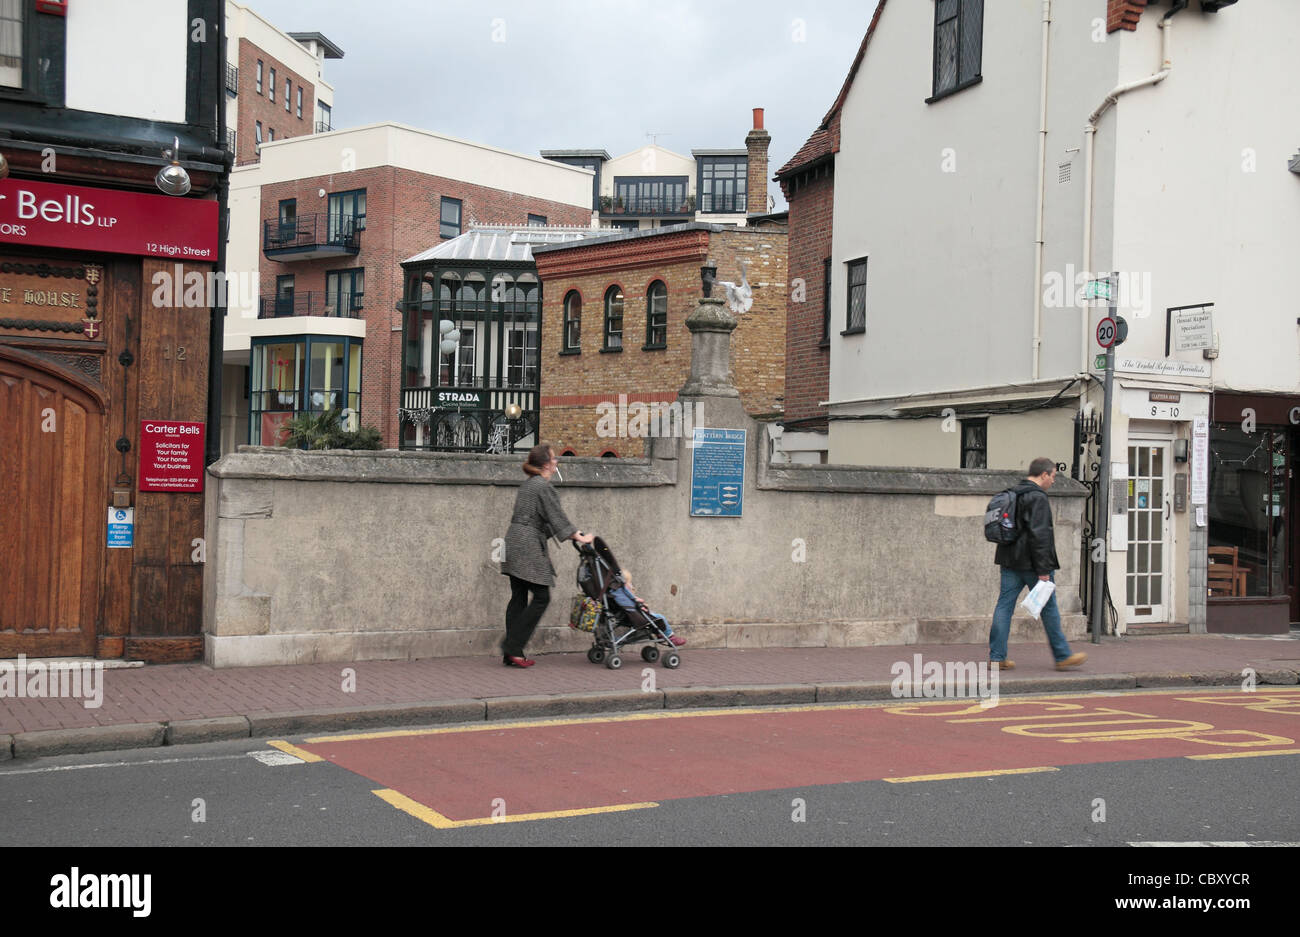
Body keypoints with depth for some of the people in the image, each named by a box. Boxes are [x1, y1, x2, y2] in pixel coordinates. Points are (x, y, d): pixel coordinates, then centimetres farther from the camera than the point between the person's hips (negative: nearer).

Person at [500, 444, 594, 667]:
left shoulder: (528, 484, 20)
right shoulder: (543, 486, -10)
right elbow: (556, 517, -11)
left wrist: (573, 534, 25)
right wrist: (580, 537, -4)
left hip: (514, 543, 10)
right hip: (529, 547, -10)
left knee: (518, 598, 8)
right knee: (541, 597, -5)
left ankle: (511, 654, 7)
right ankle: (512, 647, -8)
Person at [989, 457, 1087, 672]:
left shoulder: (1012, 494, 15)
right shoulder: (1038, 497, -14)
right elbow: (1039, 535, -21)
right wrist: (1043, 570, -20)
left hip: (1010, 562, 8)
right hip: (1030, 563, -8)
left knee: (1004, 605, 5)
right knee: (1049, 608, 3)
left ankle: (996, 657, 3)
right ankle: (1062, 656, 12)